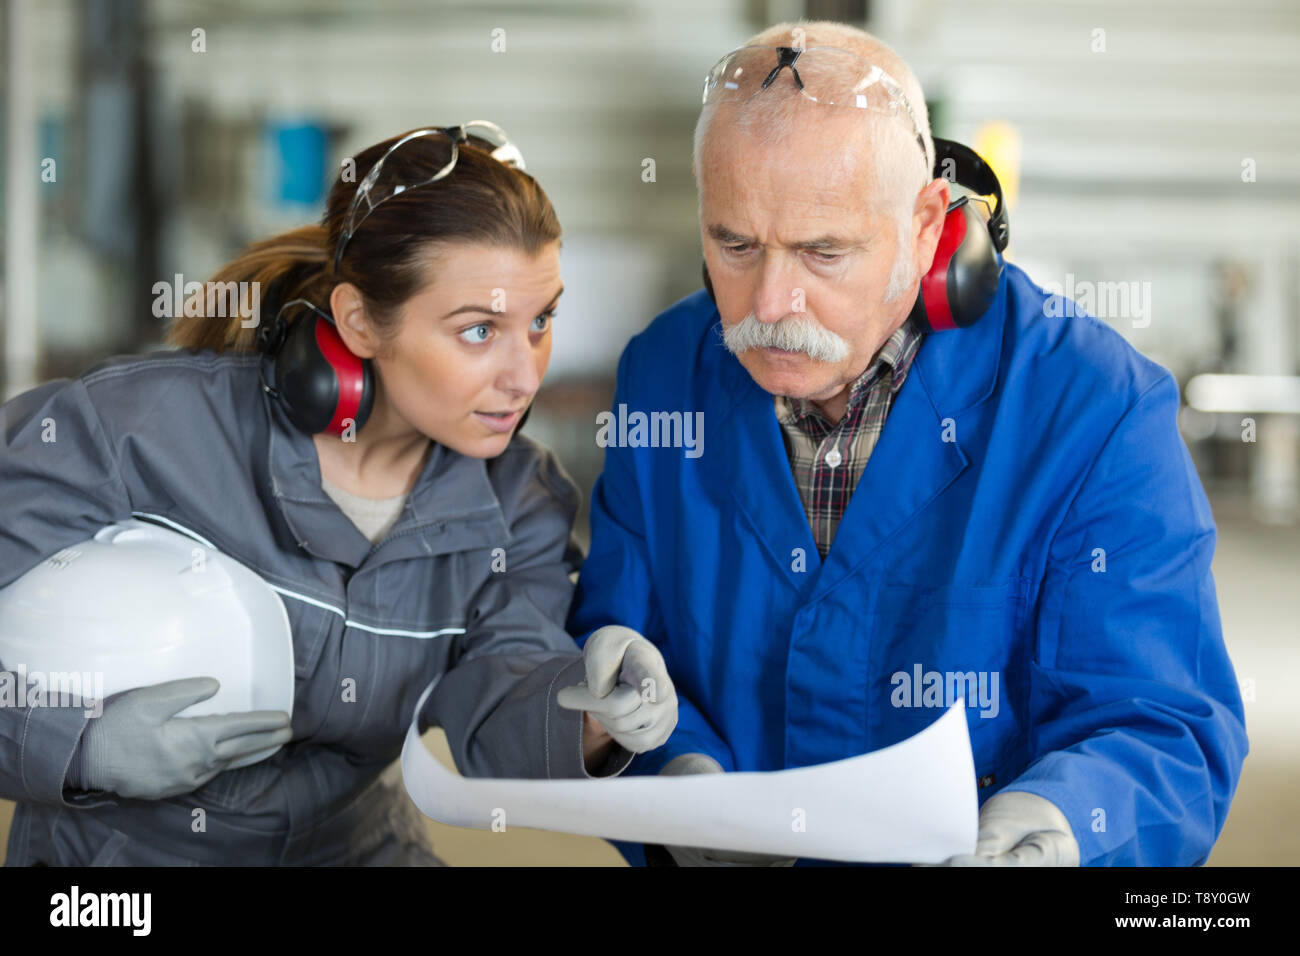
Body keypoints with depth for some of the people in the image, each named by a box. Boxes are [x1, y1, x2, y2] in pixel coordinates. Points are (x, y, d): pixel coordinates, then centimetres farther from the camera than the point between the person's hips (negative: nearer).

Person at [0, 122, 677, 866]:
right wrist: (85, 745, -29)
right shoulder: (131, 429, -16)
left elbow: (501, 694, -12)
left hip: (354, 844, 2)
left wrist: (587, 721, -32)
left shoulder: (520, 501, 0)